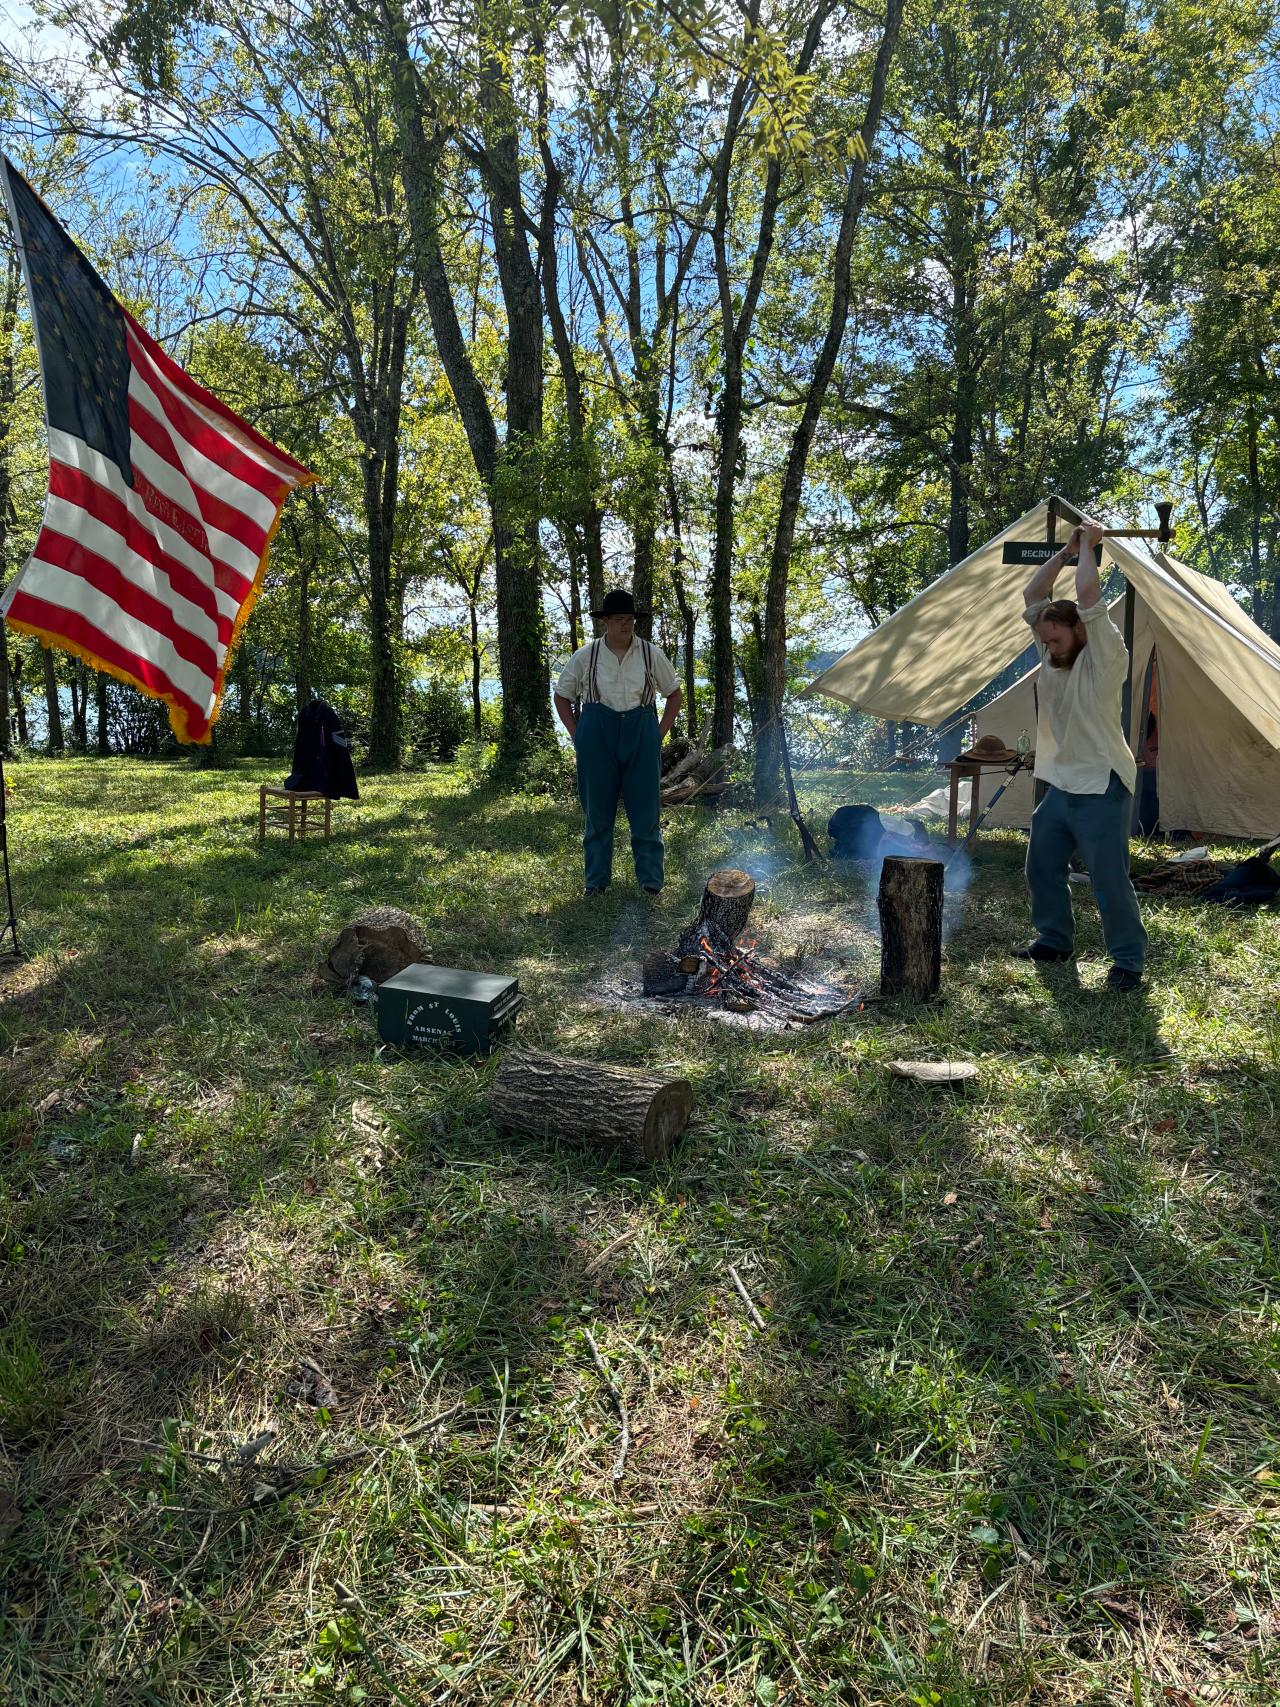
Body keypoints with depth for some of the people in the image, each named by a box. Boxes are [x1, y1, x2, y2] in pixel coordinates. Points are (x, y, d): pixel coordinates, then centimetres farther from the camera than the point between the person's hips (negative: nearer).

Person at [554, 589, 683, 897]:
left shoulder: (651, 655, 2)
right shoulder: (586, 656, 1)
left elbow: (674, 694, 14)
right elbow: (562, 696, 11)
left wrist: (659, 733, 4)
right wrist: (576, 734, 2)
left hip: (640, 735, 0)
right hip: (597, 737, 0)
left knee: (645, 808, 3)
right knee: (597, 810, 7)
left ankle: (651, 882, 14)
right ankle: (596, 880, 20)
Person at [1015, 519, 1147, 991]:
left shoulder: (1104, 659, -11)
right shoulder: (1052, 659, 10)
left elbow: (1088, 594, -21)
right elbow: (1031, 595, 11)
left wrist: (1089, 546, -6)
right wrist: (1065, 551, 9)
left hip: (1101, 789, -8)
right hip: (1059, 787, 8)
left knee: (1109, 880, -7)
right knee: (1042, 868, 16)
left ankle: (1128, 960, 4)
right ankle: (1053, 940, 31)